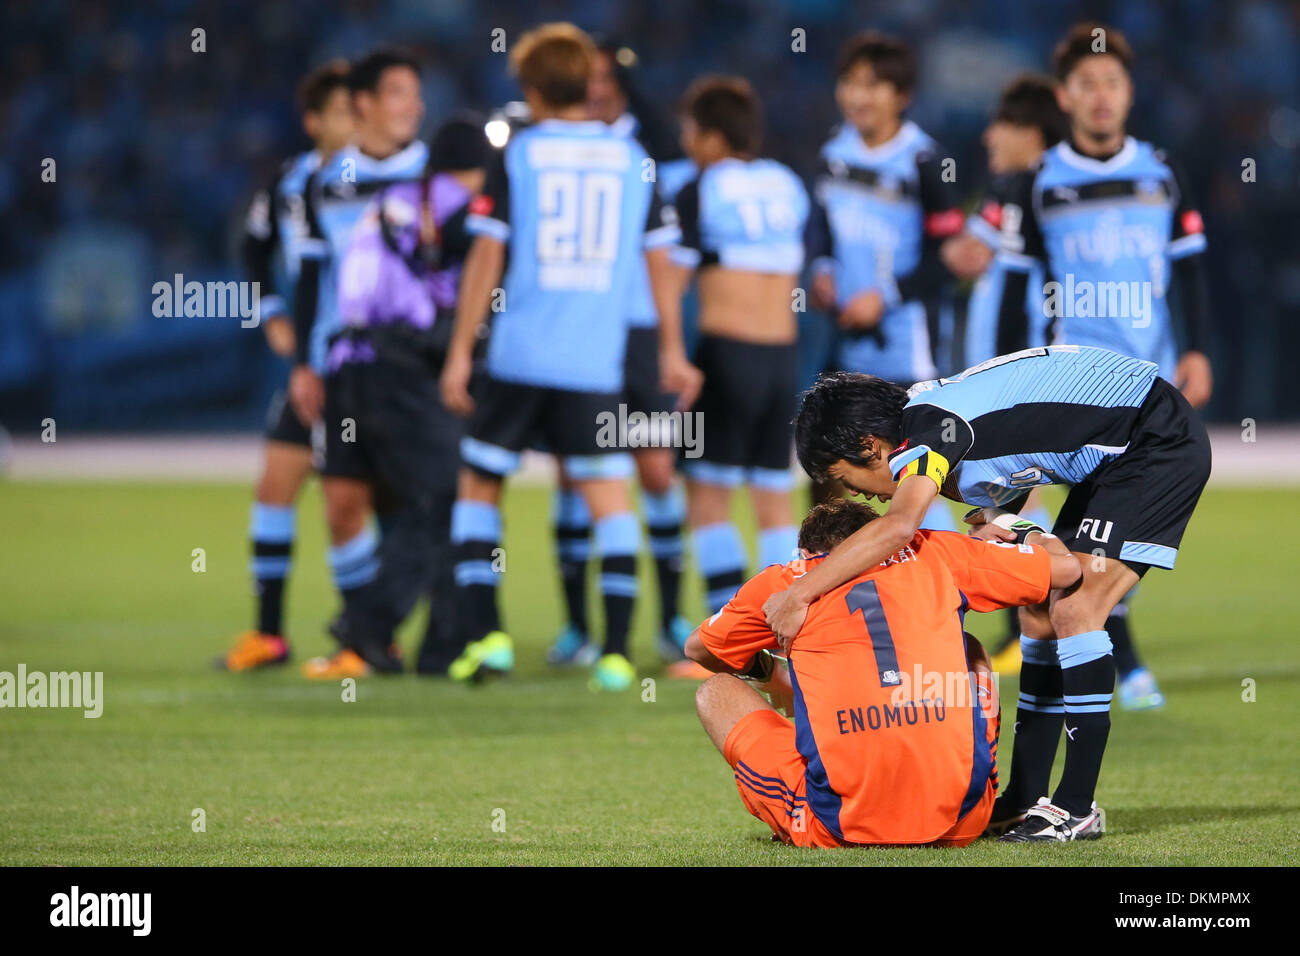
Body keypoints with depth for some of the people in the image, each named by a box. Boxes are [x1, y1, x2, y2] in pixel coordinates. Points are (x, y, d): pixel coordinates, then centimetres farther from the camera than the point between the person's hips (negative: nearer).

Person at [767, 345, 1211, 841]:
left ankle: (1077, 807, -12)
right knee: (1040, 613, 9)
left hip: (1162, 441, -10)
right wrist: (992, 520, -10)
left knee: (1074, 610, -17)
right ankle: (1024, 800, 14)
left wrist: (799, 592, -38)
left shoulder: (927, 426, -25)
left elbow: (898, 526, -42)